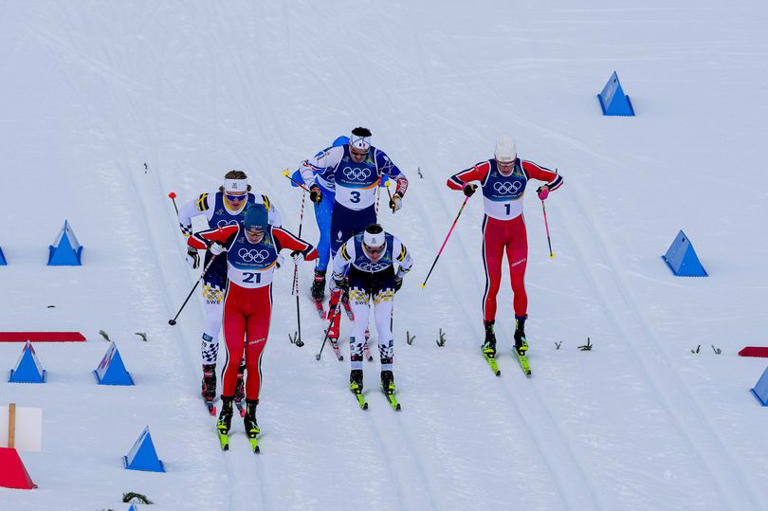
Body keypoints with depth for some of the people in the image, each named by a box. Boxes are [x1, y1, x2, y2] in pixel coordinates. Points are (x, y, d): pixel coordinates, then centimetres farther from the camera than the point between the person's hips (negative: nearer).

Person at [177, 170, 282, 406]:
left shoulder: (258, 203, -16)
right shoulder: (211, 202, -18)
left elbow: (276, 220, 7)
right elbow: (184, 213, 2)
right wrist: (191, 245, 3)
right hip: (216, 267, -1)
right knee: (213, 323, -6)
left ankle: (237, 377, 14)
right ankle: (209, 377, 7)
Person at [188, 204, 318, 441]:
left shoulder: (276, 236, -12)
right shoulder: (233, 233, -14)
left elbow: (311, 251, -6)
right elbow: (194, 239, -10)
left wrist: (300, 254, -27)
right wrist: (211, 245, -29)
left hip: (260, 308, 0)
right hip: (234, 304, 0)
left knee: (253, 362, -1)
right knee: (233, 358, -7)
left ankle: (251, 414, 11)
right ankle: (226, 409, 11)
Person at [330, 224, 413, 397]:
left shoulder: (394, 245, -33)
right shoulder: (353, 246, -35)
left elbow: (407, 262, -7)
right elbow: (338, 261, -10)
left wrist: (399, 278, 9)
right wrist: (338, 279, 7)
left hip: (385, 277, 0)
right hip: (358, 277, 0)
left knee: (383, 324, -11)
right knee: (360, 323, -15)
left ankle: (387, 372, -5)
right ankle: (356, 371, -9)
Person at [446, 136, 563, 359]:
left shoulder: (524, 168, -12)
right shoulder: (486, 169, -17)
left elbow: (556, 178, -5)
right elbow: (452, 181, -18)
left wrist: (547, 188, -28)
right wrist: (466, 186, -41)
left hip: (517, 231, 1)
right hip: (493, 230, -1)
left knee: (518, 284, -5)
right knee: (492, 284, -4)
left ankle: (520, 333, 11)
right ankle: (489, 335, 10)